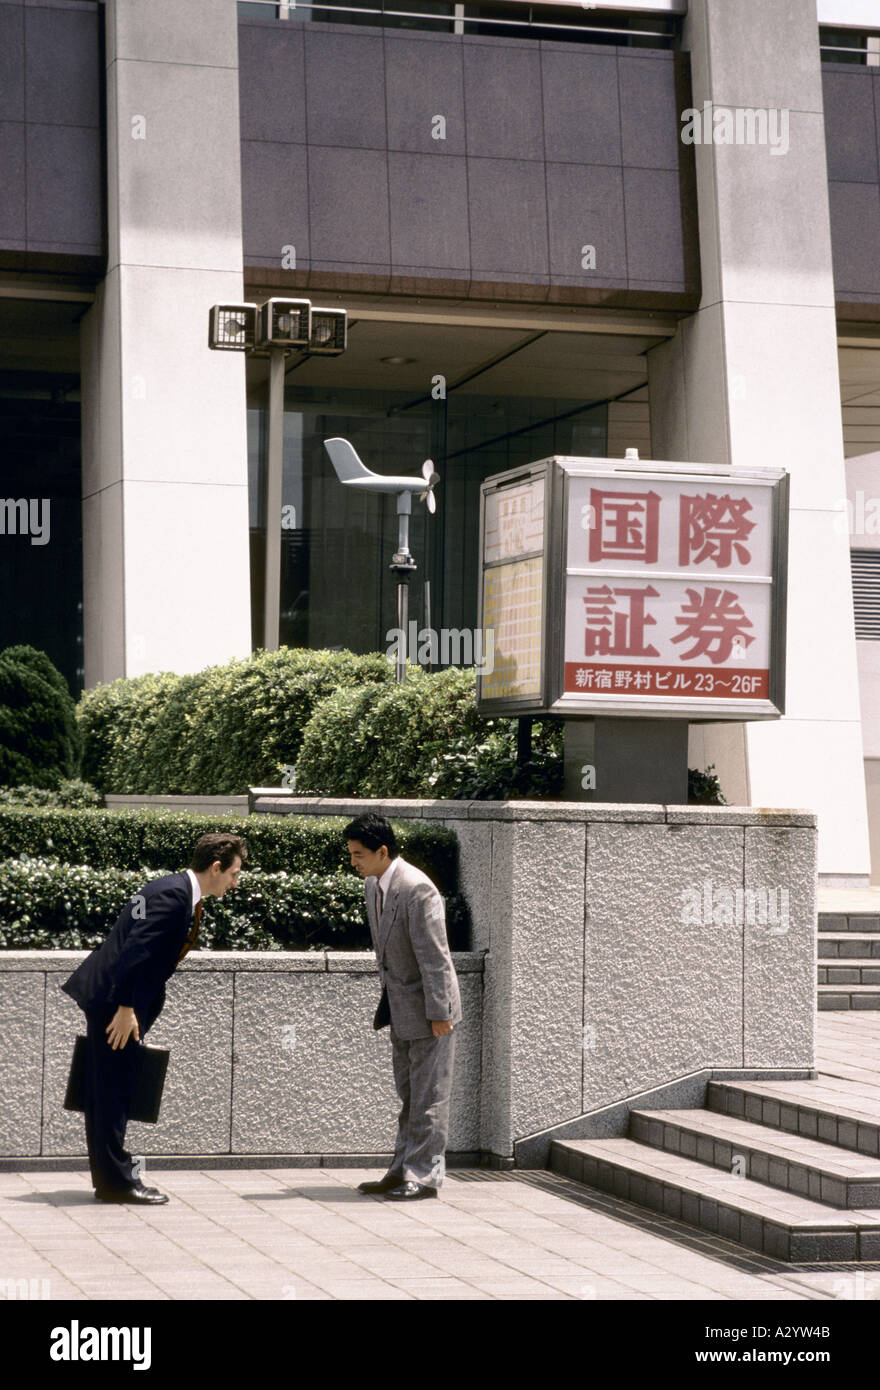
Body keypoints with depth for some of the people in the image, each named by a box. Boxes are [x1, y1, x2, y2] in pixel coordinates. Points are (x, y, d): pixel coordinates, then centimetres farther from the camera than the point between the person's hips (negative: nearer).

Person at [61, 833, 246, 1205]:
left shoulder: (176, 891, 14)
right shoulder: (173, 894, -17)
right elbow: (136, 951, -24)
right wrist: (127, 1008, -24)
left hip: (108, 998, 10)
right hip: (113, 998, -10)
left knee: (108, 1092, 13)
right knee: (113, 1091, -5)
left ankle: (109, 1178, 18)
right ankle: (116, 1181, -2)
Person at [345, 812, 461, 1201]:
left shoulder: (416, 889, -23)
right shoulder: (373, 885, 5)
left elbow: (434, 956, -22)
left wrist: (438, 1012, -21)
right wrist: (387, 1001, 18)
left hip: (427, 1008, -9)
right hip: (401, 1008, 9)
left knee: (428, 1096, -2)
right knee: (408, 1095, 15)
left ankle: (424, 1176, 4)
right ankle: (403, 1172, 22)